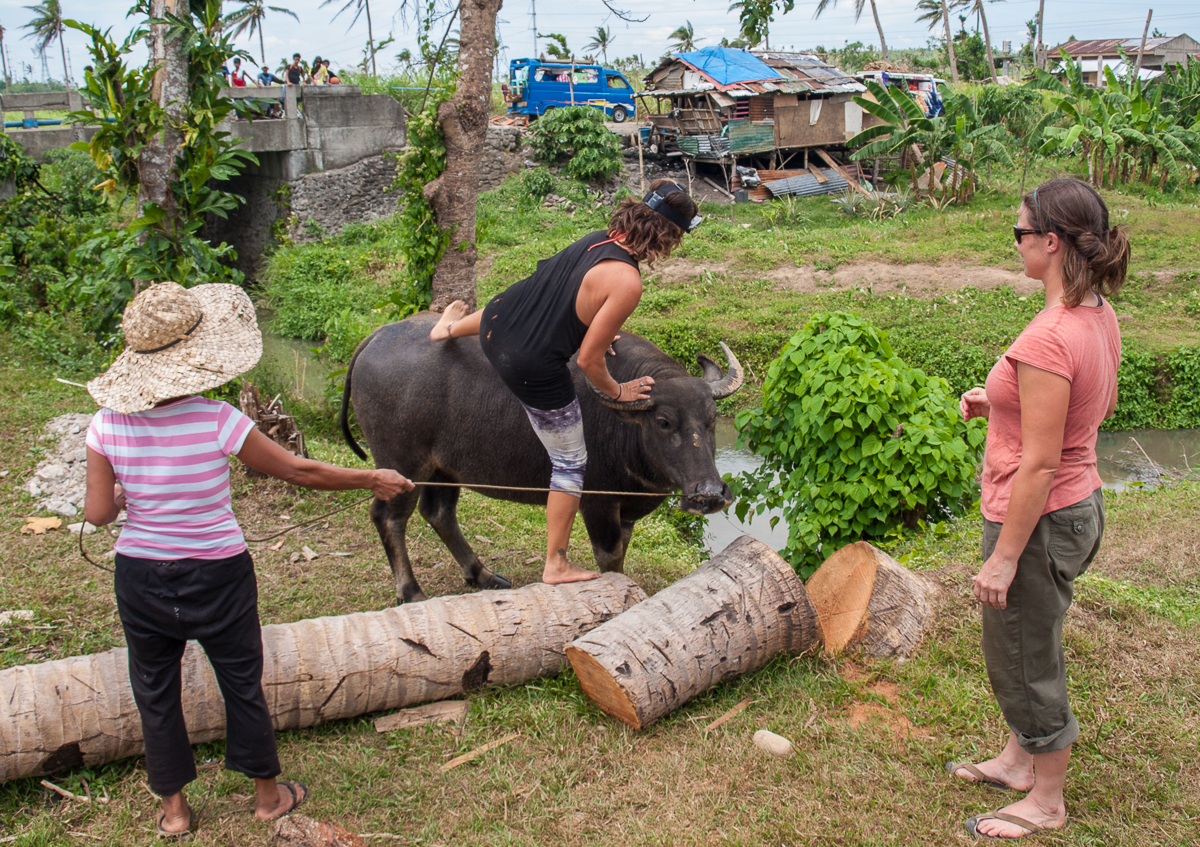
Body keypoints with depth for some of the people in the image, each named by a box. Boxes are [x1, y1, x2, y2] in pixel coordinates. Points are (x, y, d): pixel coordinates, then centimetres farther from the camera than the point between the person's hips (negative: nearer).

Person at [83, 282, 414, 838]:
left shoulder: (108, 424, -11)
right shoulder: (217, 422, -20)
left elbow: (97, 513, -9)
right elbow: (298, 471, -12)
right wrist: (371, 480, 0)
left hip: (141, 577, 2)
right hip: (217, 575, -2)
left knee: (154, 689, 19)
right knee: (242, 682, 16)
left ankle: (173, 809, 32)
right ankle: (268, 795, 33)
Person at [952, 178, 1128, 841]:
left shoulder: (1048, 340, -29)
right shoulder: (1099, 315, 0)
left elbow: (1040, 465, -26)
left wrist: (1003, 557, -19)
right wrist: (1003, 403, 9)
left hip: (1038, 519, -10)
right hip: (1080, 505, 10)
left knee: (1026, 661, 11)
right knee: (1026, 648, 26)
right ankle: (1018, 761, 47)